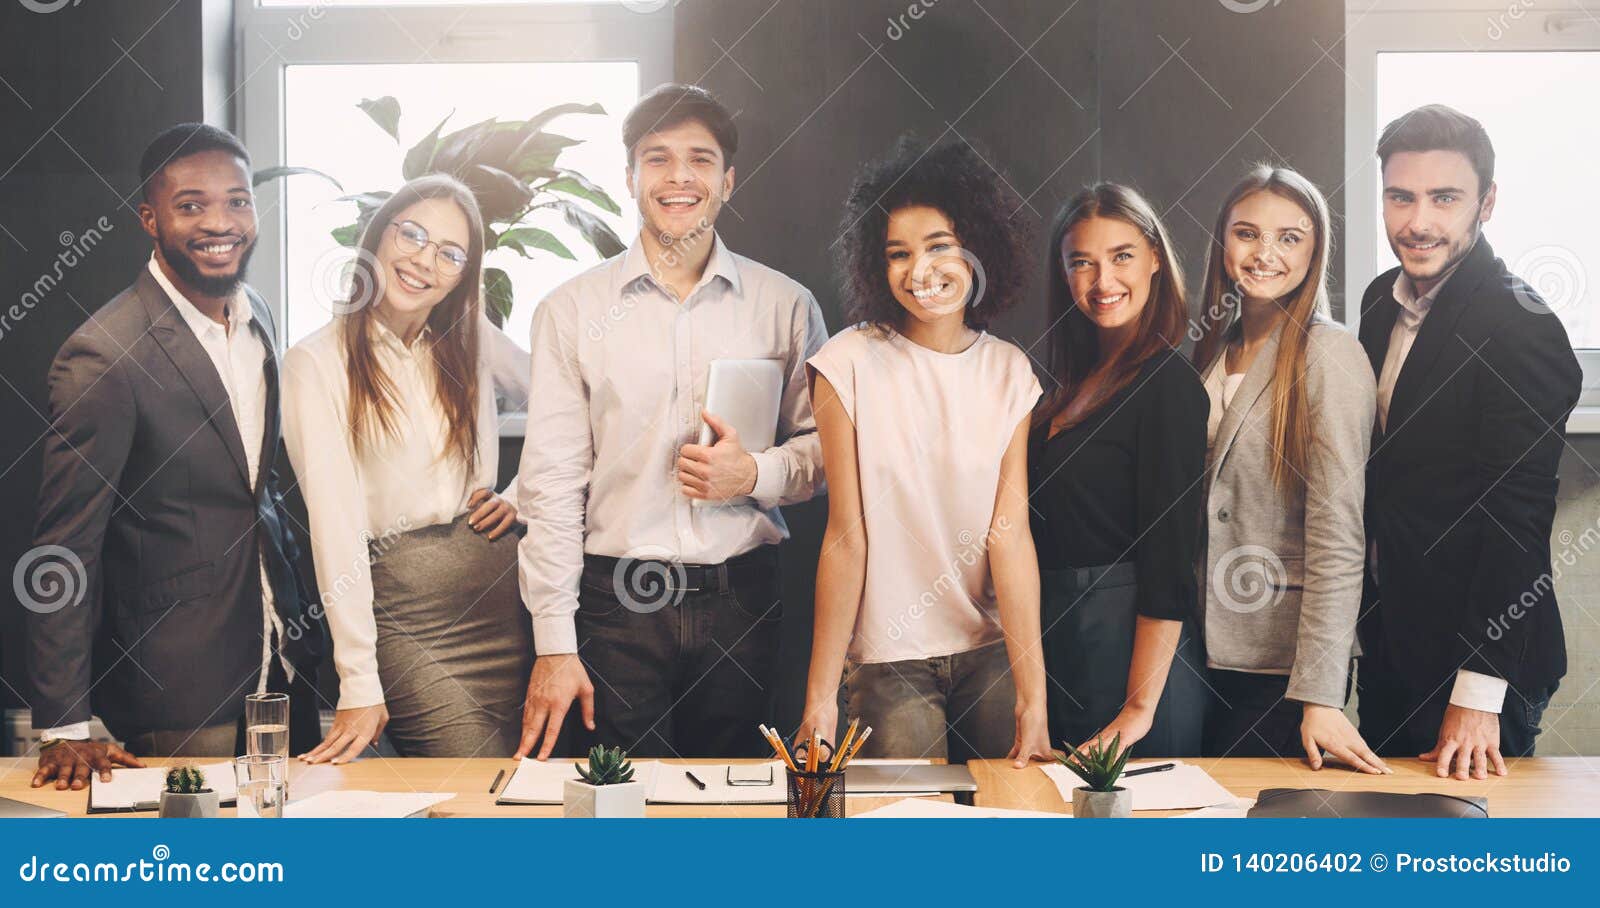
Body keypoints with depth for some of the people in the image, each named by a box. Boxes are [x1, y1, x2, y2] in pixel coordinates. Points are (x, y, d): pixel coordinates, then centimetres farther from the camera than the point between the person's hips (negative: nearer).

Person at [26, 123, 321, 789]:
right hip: (176, 689, -7)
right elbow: (65, 549, -17)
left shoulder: (257, 316, 6)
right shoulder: (103, 358, -19)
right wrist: (64, 729, -16)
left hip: (282, 662, 7)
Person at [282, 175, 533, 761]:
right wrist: (359, 685, -18)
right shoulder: (318, 362, -6)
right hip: (402, 607, -4)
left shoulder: (469, 342, 8)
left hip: (503, 582, 4)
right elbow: (334, 522, -13)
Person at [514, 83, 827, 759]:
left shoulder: (786, 306, 6)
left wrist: (756, 472, -10)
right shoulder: (572, 310, 3)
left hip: (743, 601, 1)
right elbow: (552, 484, 0)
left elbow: (825, 448, 12)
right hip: (618, 602, -1)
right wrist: (554, 645, -5)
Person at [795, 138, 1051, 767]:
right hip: (888, 661, -2)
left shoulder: (1009, 372, 0)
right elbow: (846, 539, -8)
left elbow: (1010, 534, -6)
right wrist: (820, 695, -9)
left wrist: (1033, 699, -11)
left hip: (991, 652, 3)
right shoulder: (850, 365, -8)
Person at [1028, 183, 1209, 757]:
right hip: (1061, 640, 8)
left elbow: (1169, 558, -17)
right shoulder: (1081, 381, 11)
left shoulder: (1167, 384, -14)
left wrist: (1141, 706, -20)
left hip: (1128, 643, -8)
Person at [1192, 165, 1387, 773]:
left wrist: (1320, 695, -20)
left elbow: (1338, 534, -16)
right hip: (1208, 653, 6)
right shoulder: (1213, 350, 10)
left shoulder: (1328, 353, -10)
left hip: (1283, 662, -6)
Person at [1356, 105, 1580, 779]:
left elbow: (1517, 520, -21)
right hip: (1385, 636, 7)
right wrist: (1369, 618, 11)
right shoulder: (1383, 301, 6)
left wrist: (1479, 694, -22)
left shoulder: (1521, 330, -18)